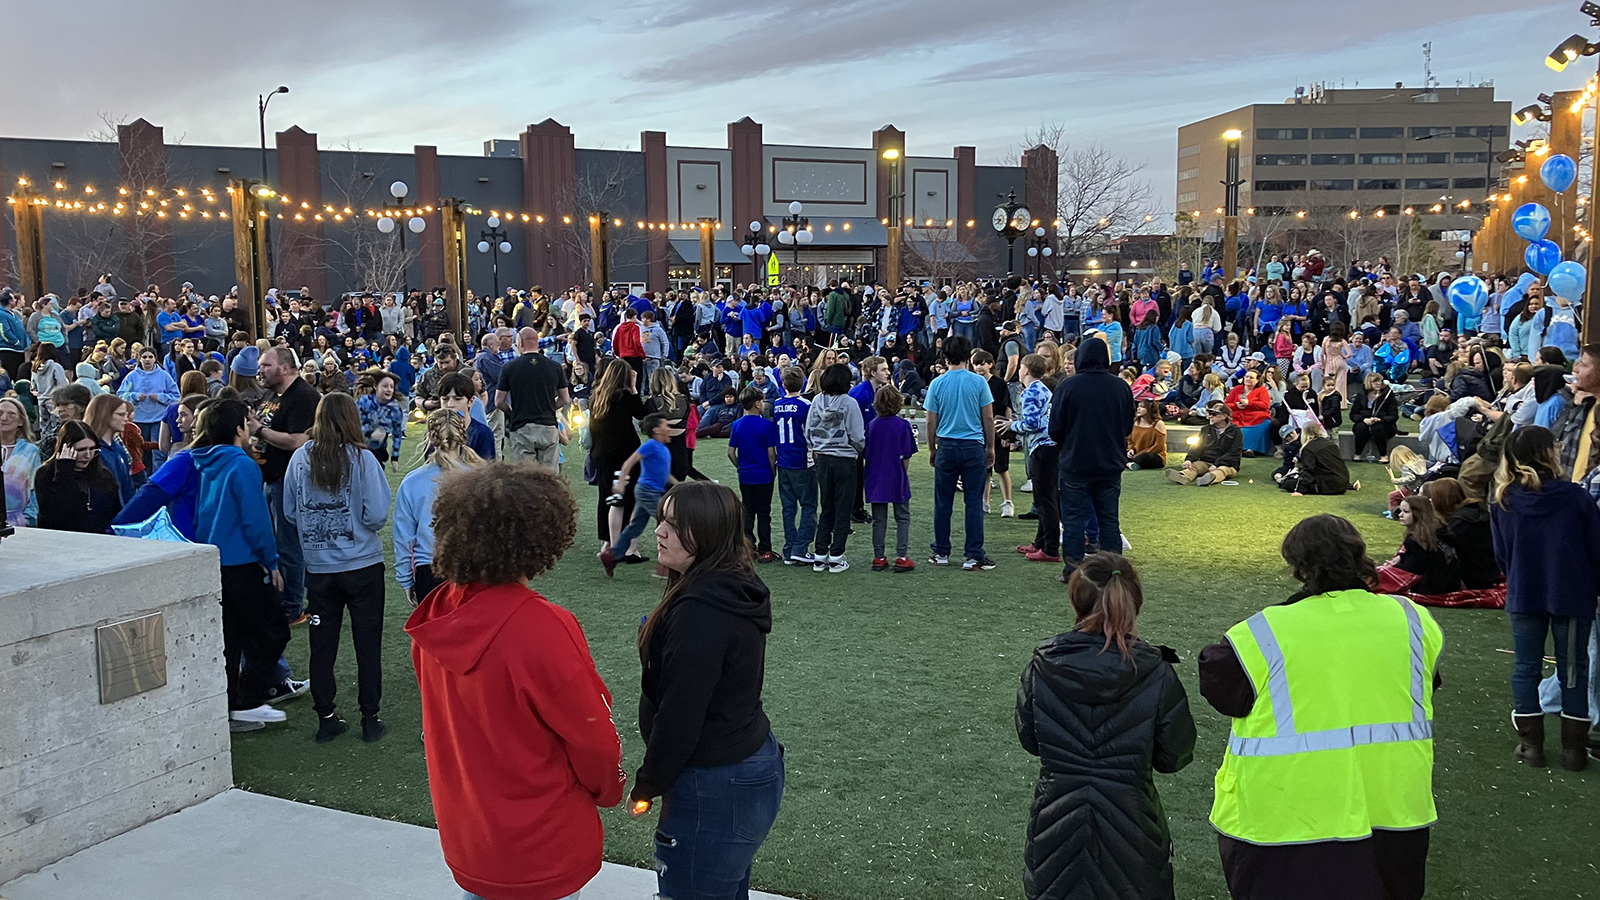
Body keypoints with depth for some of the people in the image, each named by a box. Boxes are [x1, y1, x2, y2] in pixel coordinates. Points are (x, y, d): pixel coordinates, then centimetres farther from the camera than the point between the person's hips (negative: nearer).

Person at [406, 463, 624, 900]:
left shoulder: (437, 613, -9)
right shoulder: (542, 630, -29)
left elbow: (449, 718, 5)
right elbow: (594, 738, -17)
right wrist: (609, 790, 3)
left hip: (463, 838, 6)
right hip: (541, 855, -6)